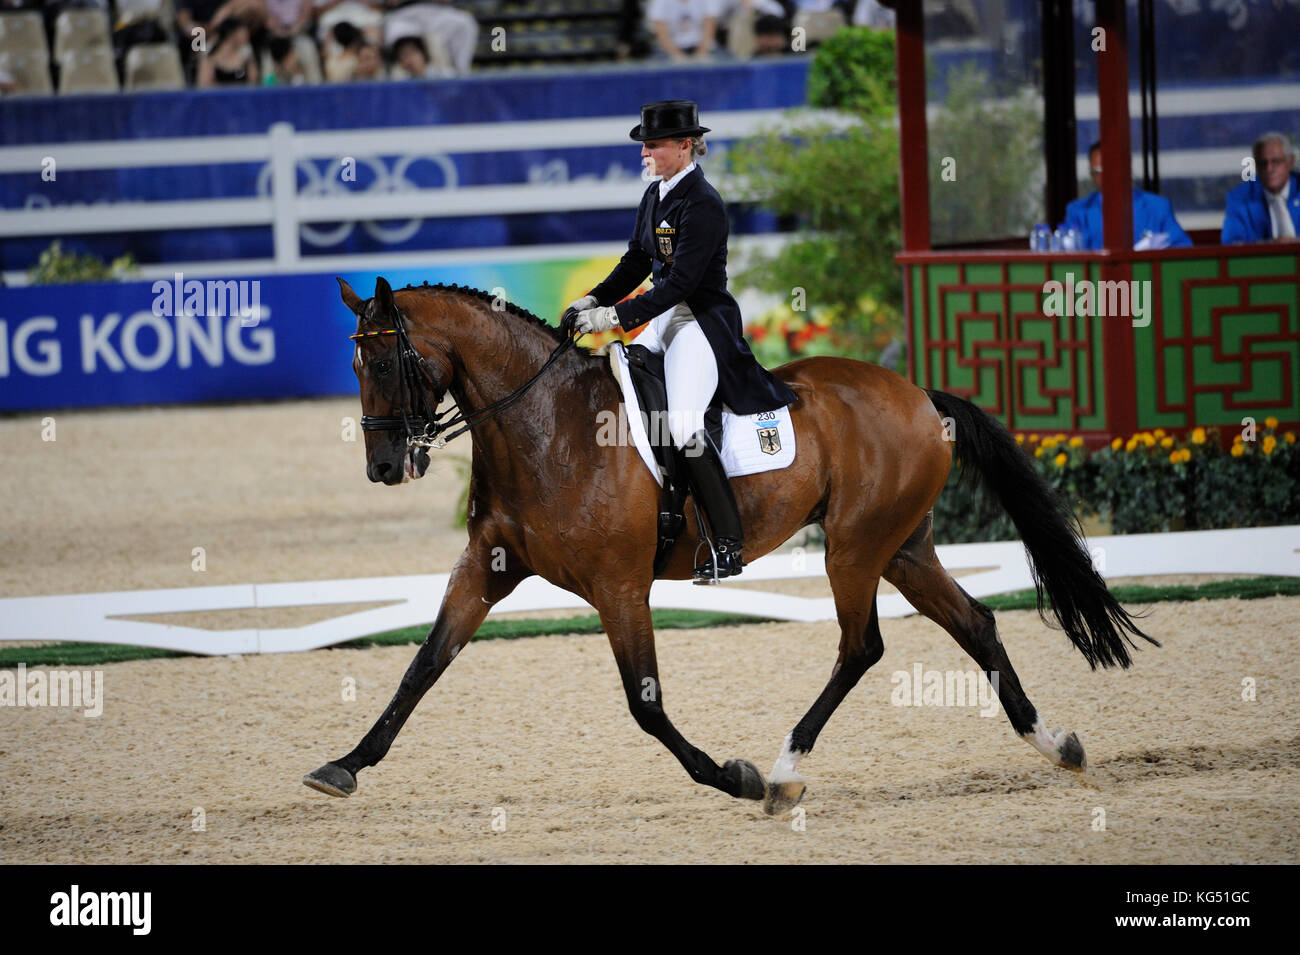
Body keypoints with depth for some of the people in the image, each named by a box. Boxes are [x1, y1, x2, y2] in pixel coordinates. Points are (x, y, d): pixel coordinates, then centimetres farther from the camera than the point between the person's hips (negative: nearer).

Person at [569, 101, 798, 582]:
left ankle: (730, 543, -21)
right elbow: (636, 262, 16)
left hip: (703, 322, -10)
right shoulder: (655, 196, 10)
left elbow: (680, 283, -22)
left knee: (683, 425, -23)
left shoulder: (703, 204, -18)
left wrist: (616, 317, -25)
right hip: (664, 319, 10)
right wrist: (594, 300, 1)